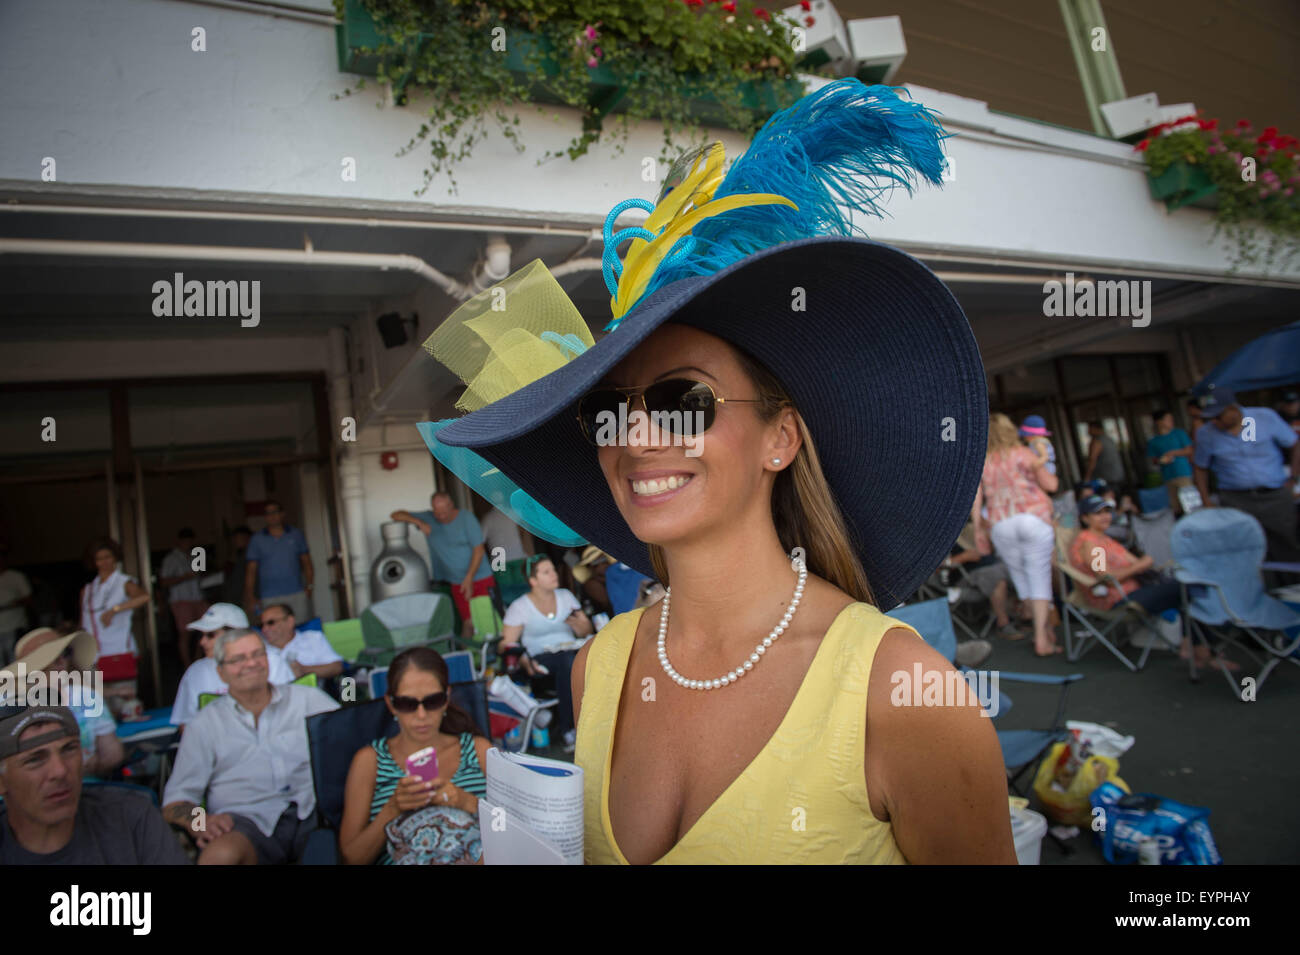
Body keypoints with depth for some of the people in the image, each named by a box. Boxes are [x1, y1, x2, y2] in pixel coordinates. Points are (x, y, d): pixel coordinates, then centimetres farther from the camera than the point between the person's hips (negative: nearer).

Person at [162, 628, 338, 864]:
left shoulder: (308, 699, 16)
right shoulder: (203, 725, 15)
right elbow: (176, 800, 11)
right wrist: (200, 822, -12)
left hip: (313, 812, -1)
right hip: (247, 822, 1)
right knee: (220, 854, -35)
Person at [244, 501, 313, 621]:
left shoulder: (296, 534, 10)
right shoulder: (257, 539, 8)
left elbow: (306, 562, 12)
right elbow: (251, 570, 7)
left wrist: (309, 586, 0)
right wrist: (250, 597, -1)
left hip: (297, 594, 1)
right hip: (270, 597, -1)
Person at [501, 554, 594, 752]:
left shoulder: (566, 596, 16)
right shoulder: (519, 607, 4)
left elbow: (587, 632, 15)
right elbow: (506, 645, -3)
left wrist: (576, 624, -8)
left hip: (571, 652, 4)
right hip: (540, 660, -3)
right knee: (568, 659, -37)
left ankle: (564, 726, -25)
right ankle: (567, 729, -26)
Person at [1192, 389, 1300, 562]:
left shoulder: (1266, 417, 0)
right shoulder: (1205, 433, 0)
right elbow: (1201, 469, 10)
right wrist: (1207, 503, 4)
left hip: (1276, 497, 1)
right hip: (1236, 501, -1)